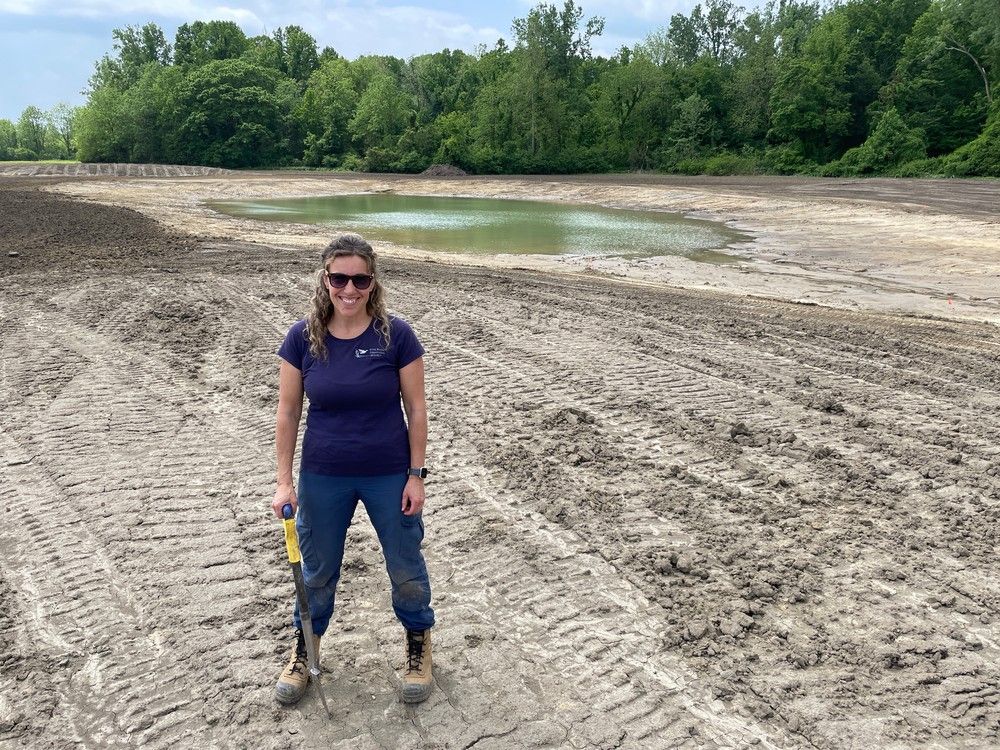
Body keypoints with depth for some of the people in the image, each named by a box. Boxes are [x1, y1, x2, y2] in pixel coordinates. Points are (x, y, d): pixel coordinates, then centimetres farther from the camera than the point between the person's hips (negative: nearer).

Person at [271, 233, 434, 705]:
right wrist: (284, 482, -2)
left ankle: (418, 642, 40)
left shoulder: (396, 335, -13)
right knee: (317, 569, 18)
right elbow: (287, 412, -2)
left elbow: (416, 409, -6)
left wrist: (416, 475, -6)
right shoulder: (303, 337, -8)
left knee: (405, 567, 14)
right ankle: (304, 649, 44)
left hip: (389, 476, -1)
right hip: (323, 478, 2)